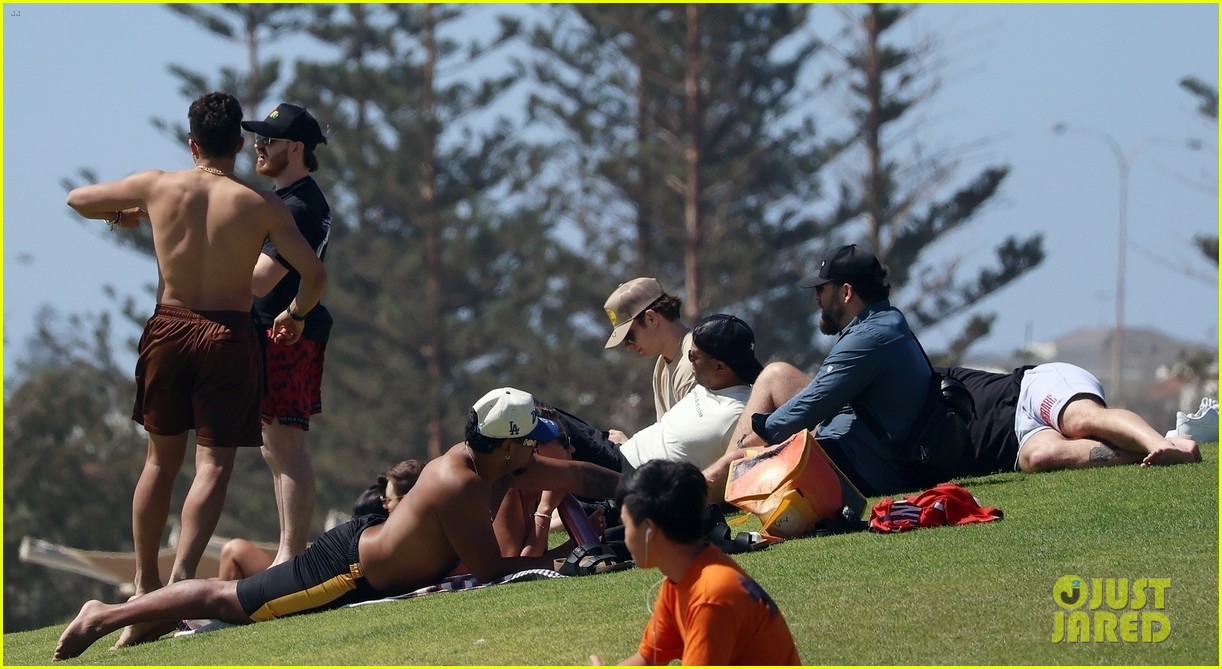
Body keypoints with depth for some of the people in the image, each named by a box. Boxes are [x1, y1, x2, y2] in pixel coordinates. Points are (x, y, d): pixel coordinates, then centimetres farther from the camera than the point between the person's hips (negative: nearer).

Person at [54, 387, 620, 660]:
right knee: (226, 601, -1)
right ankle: (104, 617, 7)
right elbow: (488, 569, -26)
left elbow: (579, 476, 9)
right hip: (346, 570, -9)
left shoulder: (501, 465, -2)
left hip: (363, 540, 9)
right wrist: (559, 559, -16)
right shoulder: (460, 488, -30)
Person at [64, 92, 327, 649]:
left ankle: (145, 582, 22)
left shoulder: (157, 187, -1)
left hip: (169, 330, 2)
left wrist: (120, 215, 33)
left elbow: (78, 199, 13)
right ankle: (183, 573, -20)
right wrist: (294, 314, 13)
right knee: (214, 463, -2)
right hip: (230, 334, -2)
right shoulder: (261, 205, -5)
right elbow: (313, 274, -8)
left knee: (161, 460, 16)